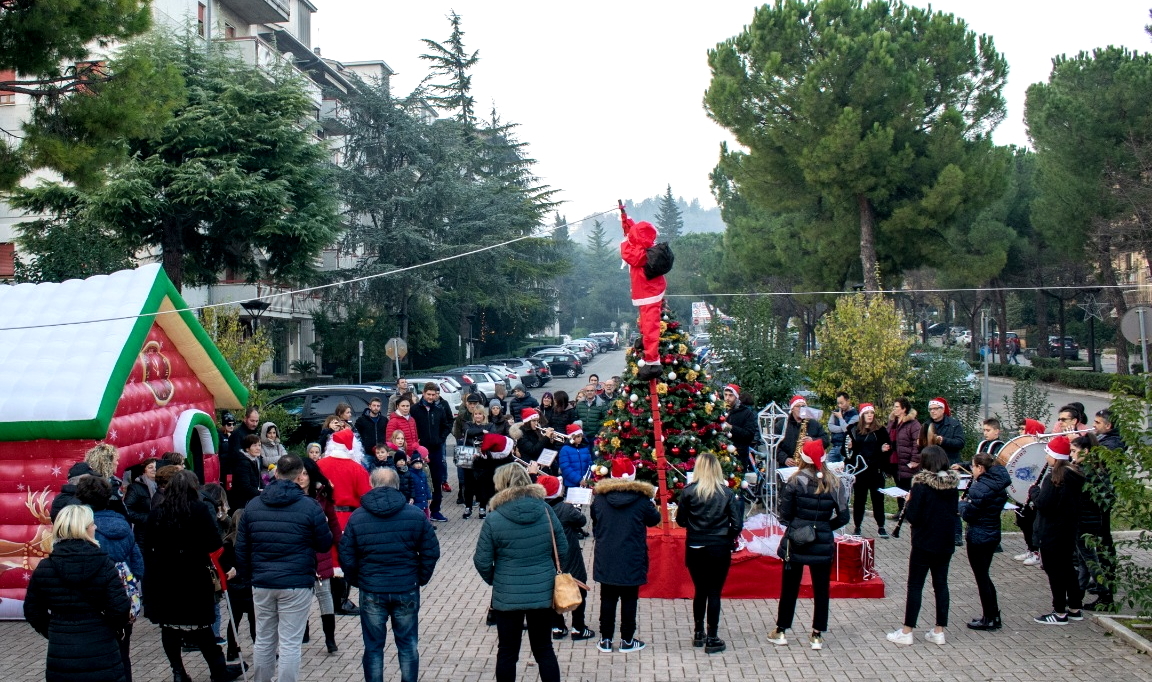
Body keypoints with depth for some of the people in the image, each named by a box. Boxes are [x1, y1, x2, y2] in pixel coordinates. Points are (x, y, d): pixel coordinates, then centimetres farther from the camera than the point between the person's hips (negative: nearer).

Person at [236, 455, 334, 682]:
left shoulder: (252, 506, 4)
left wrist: (247, 575, 20)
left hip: (261, 584, 4)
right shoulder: (309, 507, -10)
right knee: (289, 643, 0)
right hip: (296, 585, -4)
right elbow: (325, 544, 0)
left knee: (263, 640, 15)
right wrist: (323, 526, 19)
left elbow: (241, 548, 8)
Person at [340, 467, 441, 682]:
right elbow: (431, 552, -3)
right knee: (408, 645, 13)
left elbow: (347, 557, -4)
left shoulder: (357, 517, -6)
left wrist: (356, 581, 11)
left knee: (373, 647, 11)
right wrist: (420, 579, 10)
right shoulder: (416, 515, -5)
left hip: (371, 592, 0)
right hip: (407, 591, 1)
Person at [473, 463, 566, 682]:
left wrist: (494, 580, 10)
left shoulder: (494, 519, -14)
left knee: (507, 652, 12)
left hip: (507, 596, -2)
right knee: (544, 649, 15)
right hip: (544, 593, 3)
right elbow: (562, 549, 3)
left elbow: (482, 561, -9)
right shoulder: (546, 511, -5)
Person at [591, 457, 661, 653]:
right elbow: (654, 519, 5)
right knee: (629, 599, 7)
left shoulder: (599, 498, -3)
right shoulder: (641, 499, -11)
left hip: (606, 559, 2)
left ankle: (605, 639, 15)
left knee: (608, 598, 11)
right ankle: (627, 640, 13)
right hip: (632, 560, -2)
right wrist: (653, 507, 22)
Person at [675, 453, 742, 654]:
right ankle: (712, 639, 6)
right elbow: (737, 524, -6)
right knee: (714, 593, 4)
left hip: (695, 549, 1)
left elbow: (680, 521, 0)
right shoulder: (727, 492, -6)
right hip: (719, 549, -1)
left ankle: (698, 633, 25)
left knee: (700, 591, 16)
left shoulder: (688, 491, -7)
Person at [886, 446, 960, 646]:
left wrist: (908, 501, -1)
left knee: (915, 585, 2)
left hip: (924, 543, -5)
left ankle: (907, 631, 5)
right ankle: (939, 631, 15)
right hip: (946, 543, 5)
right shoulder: (953, 485, 1)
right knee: (941, 584, 12)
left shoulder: (922, 485, -17)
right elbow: (953, 511, 12)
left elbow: (912, 517, -17)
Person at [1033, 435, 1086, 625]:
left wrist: (1035, 490, -6)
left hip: (1052, 533, -9)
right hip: (1069, 529, 9)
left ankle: (1060, 613, 4)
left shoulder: (1054, 478, -21)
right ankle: (1075, 608, 26)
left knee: (1055, 570, 0)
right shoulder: (1075, 475, 5)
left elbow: (1042, 504, -24)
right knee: (1067, 568, 18)